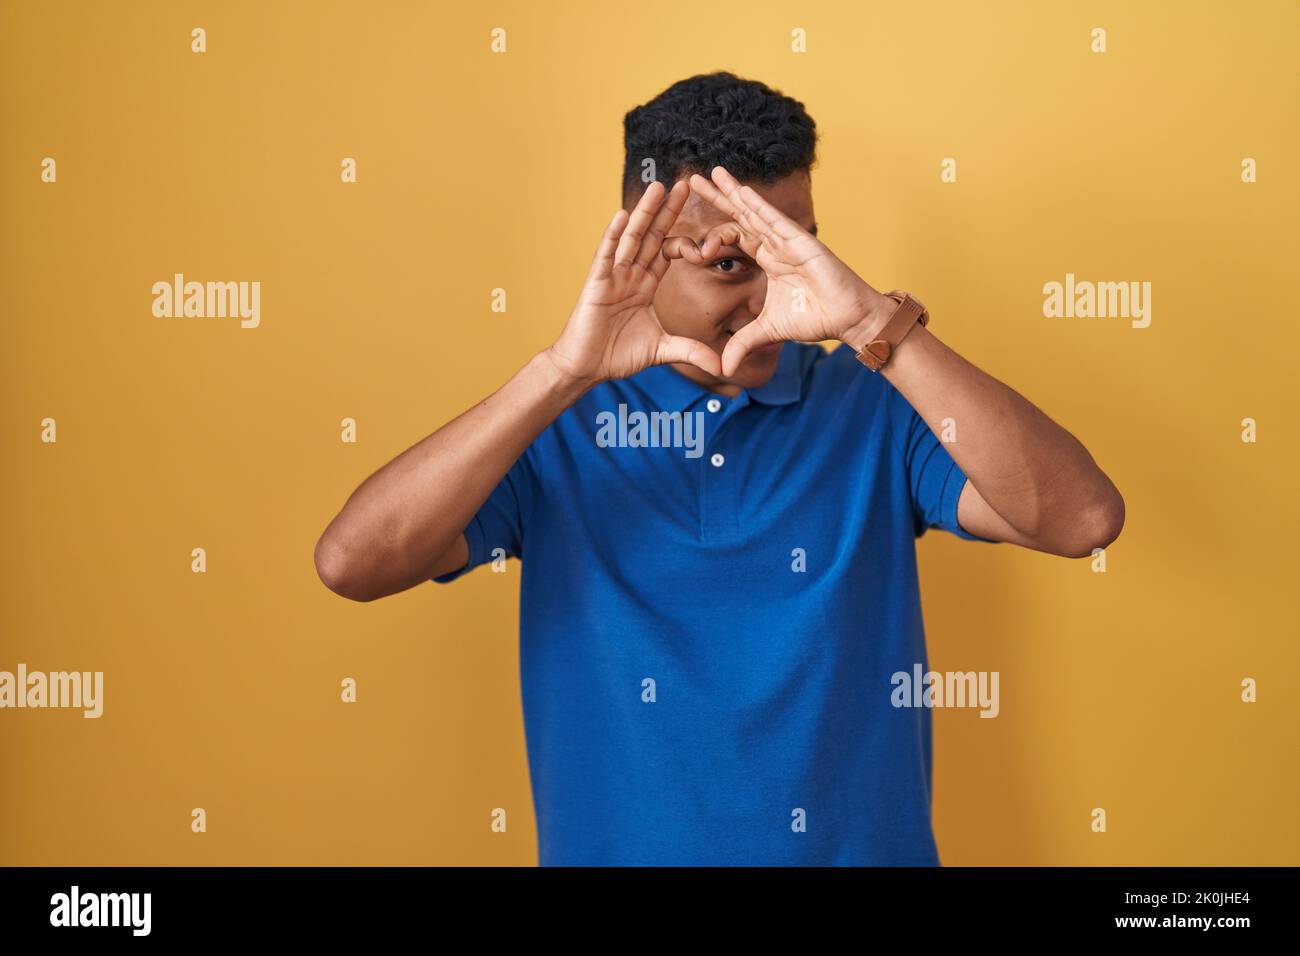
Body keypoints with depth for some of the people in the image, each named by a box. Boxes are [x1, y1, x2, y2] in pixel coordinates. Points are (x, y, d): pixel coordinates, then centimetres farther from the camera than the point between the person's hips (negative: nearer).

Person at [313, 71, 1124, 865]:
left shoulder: (879, 405, -8)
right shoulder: (557, 428, -8)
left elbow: (1082, 519, -22)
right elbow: (351, 563, -20)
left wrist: (876, 325, -29)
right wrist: (564, 371, -28)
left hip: (864, 845, 1)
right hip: (615, 845, 0)